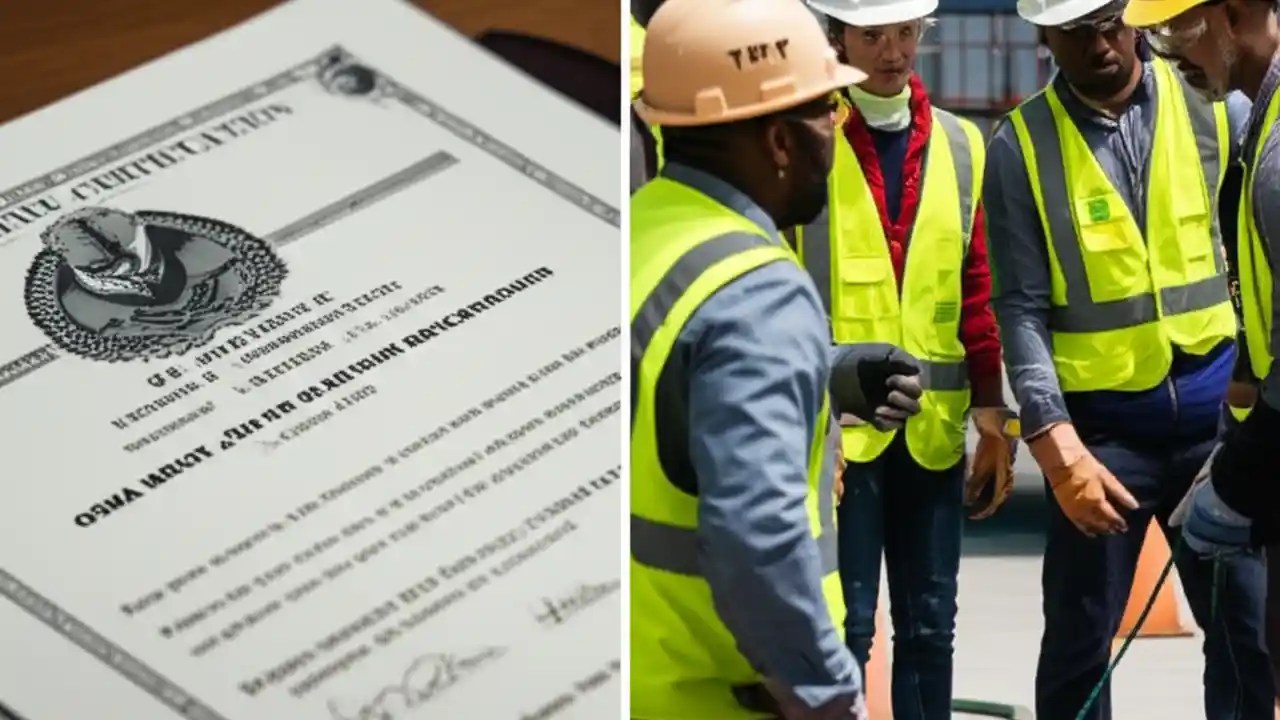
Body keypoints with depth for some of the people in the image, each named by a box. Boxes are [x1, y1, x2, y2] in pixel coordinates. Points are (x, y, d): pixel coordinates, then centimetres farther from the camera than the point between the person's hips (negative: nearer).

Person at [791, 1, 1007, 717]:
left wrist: (990, 398, 8)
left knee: (931, 622, 9)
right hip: (835, 421, -4)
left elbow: (975, 287, 12)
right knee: (843, 624, -1)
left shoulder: (959, 144, 10)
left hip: (934, 424, 4)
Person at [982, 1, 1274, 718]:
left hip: (1217, 410, 2)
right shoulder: (1022, 145, -5)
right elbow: (1021, 308, -8)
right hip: (1100, 423, -2)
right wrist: (1057, 446, -15)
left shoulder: (1213, 107, 1)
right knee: (1079, 638, 5)